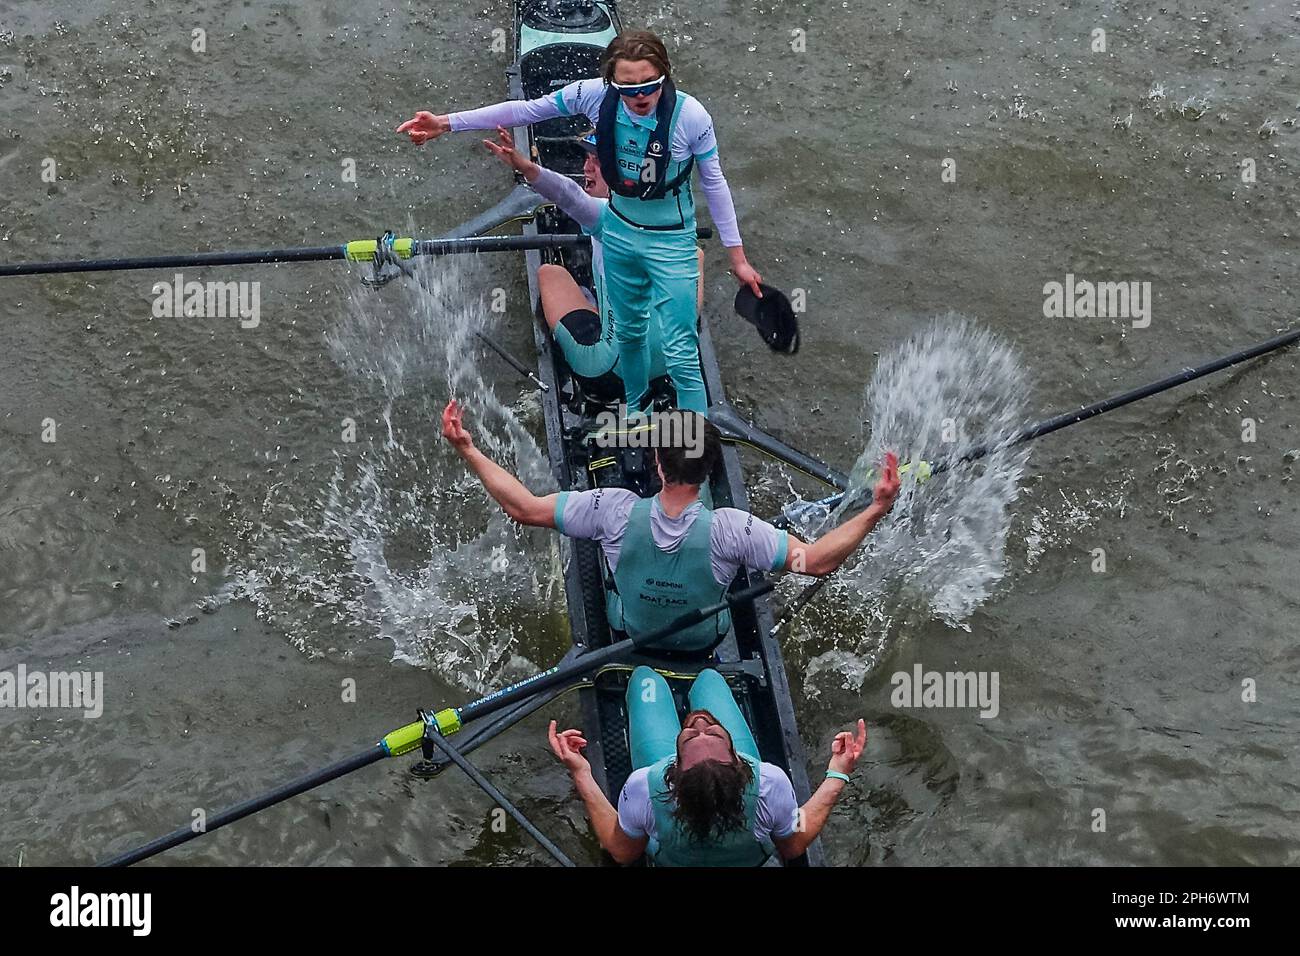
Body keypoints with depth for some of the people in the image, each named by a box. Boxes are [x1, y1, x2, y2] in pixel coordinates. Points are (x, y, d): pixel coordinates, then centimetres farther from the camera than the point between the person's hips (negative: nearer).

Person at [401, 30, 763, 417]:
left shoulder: (691, 115, -25)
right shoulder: (596, 94, -19)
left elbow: (714, 184, -12)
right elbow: (526, 110, -10)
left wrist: (738, 257, -7)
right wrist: (446, 122, -11)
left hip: (671, 241, -4)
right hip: (620, 232, 4)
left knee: (681, 353, -5)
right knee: (628, 331, 24)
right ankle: (636, 410, 48)